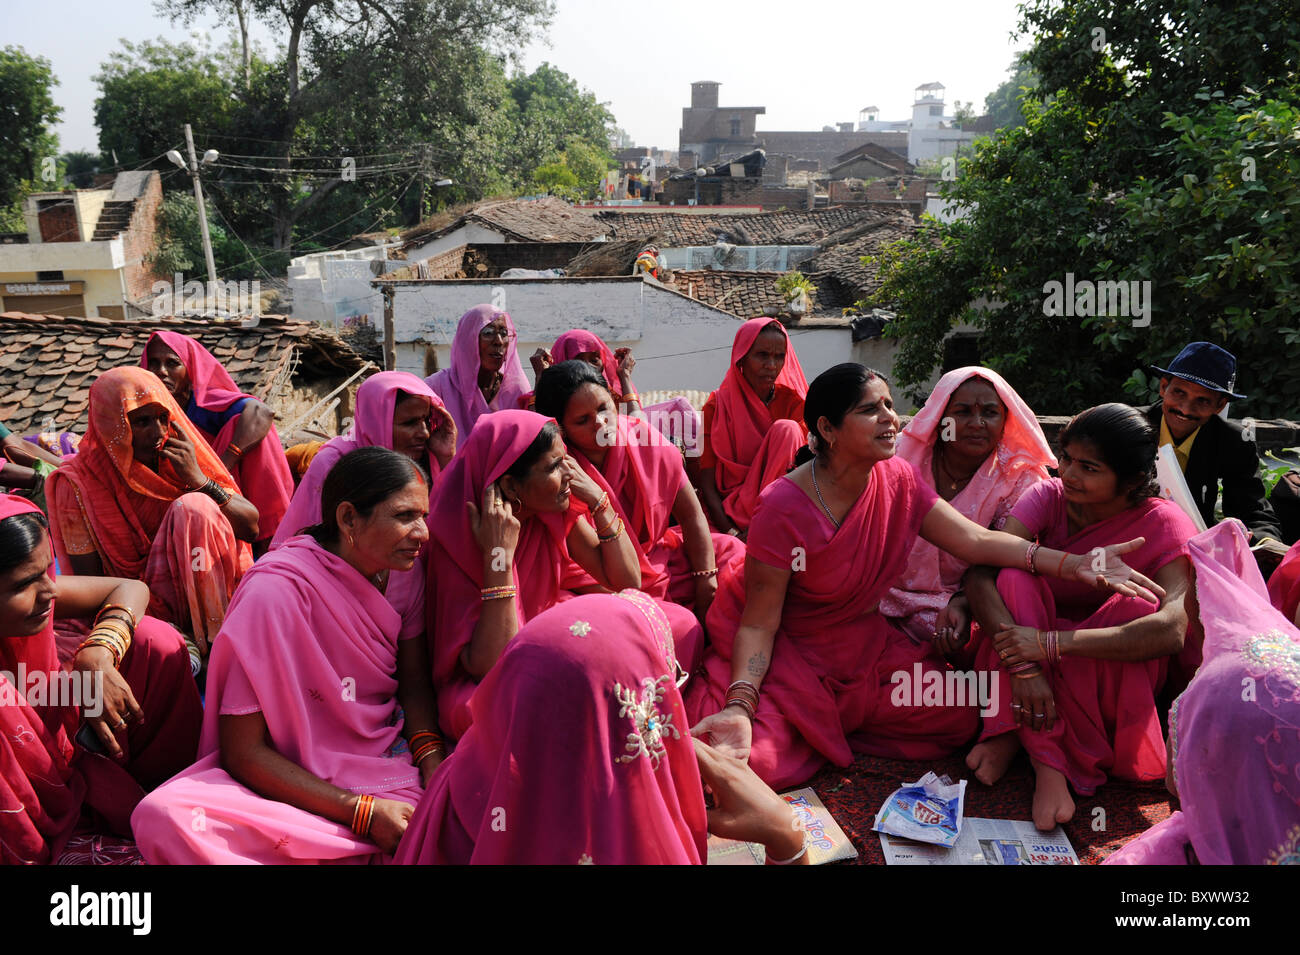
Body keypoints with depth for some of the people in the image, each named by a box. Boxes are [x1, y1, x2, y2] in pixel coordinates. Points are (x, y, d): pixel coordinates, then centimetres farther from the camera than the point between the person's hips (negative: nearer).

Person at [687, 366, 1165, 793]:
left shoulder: (897, 479, -6)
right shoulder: (784, 507, -26)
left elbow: (975, 539, -12)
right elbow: (759, 624, -23)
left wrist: (1072, 563, -25)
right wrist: (740, 706, -38)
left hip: (864, 644, 6)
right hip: (790, 652, -6)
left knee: (960, 717, -7)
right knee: (756, 759, -26)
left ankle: (824, 725, 8)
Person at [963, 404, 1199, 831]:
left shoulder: (1163, 524, -17)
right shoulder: (1049, 497, -12)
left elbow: (1172, 630, -34)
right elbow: (978, 573, -26)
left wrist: (1051, 644, -42)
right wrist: (1024, 663, -40)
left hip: (1115, 671, -1)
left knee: (1134, 603, -32)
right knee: (1015, 577, -27)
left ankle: (1015, 733, -26)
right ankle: (1047, 760, -34)